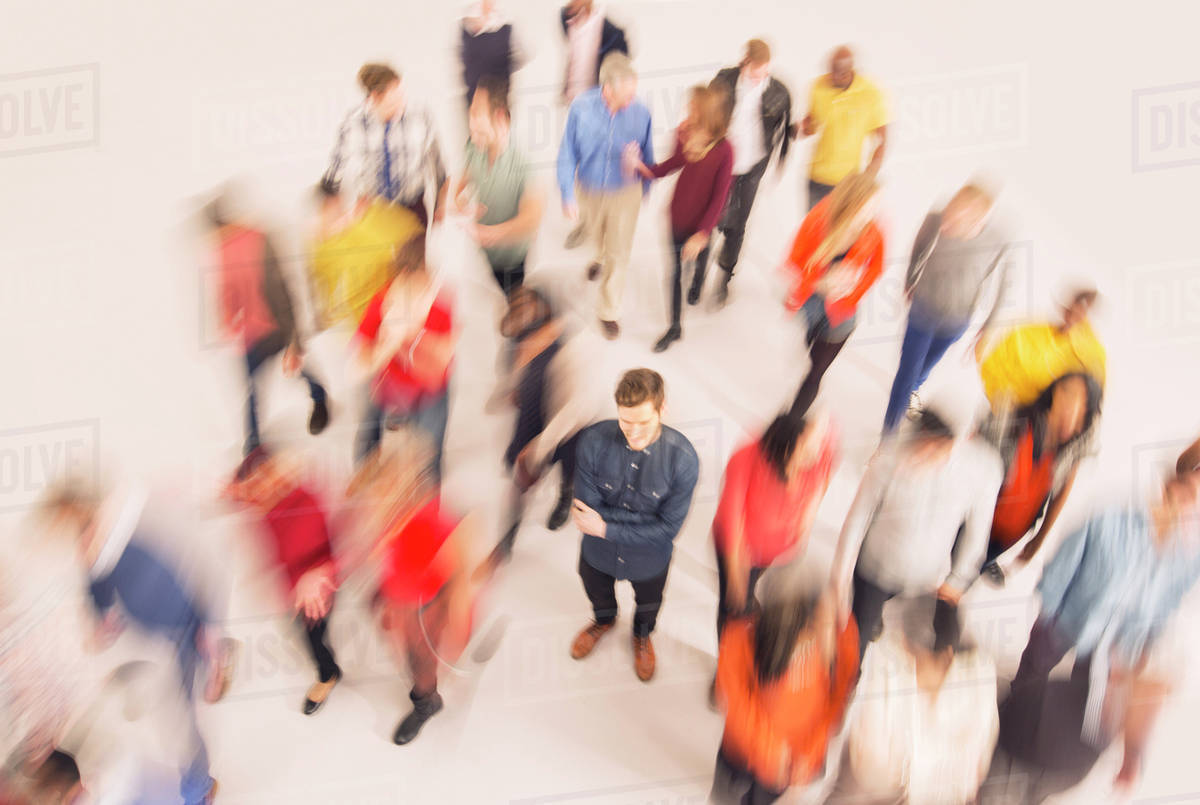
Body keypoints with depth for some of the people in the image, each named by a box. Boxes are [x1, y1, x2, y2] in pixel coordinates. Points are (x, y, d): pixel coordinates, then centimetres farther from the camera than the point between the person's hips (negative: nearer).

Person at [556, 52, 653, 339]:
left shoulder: (640, 113, -26)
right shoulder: (582, 108, -27)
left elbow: (647, 154, -6)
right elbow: (568, 154, -14)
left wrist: (646, 187, 10)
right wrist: (568, 194, -13)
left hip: (625, 193, -1)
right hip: (590, 191, 1)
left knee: (618, 254, 5)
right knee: (598, 236, 30)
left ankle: (609, 312, 24)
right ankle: (601, 256, 66)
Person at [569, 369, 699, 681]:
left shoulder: (682, 459, -35)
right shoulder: (594, 442, -32)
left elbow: (668, 529, -28)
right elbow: (587, 509, -26)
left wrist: (606, 527, -31)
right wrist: (645, 518, -32)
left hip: (648, 559, -1)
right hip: (599, 552, 1)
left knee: (648, 603, 32)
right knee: (598, 594, 34)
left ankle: (642, 635, 66)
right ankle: (604, 621, 68)